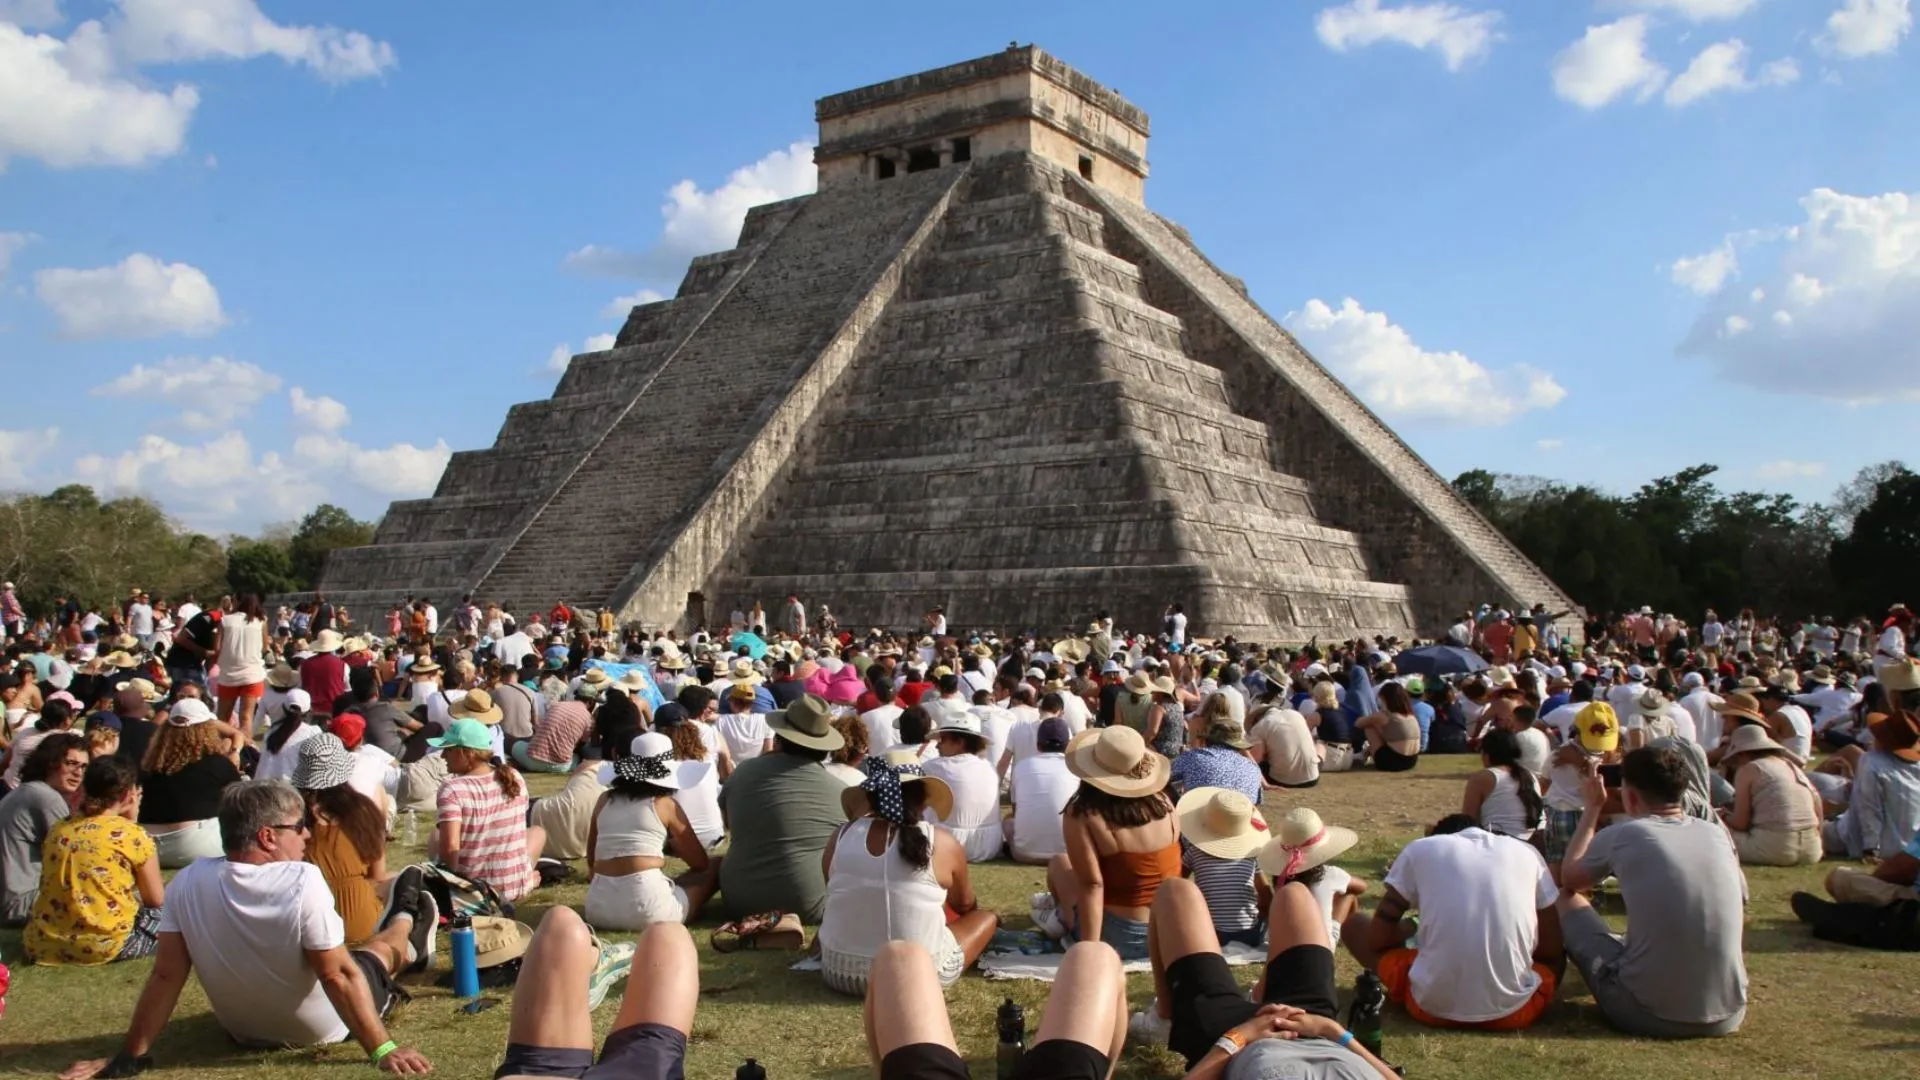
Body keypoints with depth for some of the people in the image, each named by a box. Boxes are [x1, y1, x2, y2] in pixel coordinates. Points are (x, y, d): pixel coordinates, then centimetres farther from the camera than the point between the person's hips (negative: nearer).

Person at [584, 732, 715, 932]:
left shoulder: (605, 800, 14)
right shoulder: (665, 804, 3)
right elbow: (700, 863, 12)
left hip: (598, 908, 5)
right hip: (646, 910, -5)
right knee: (712, 873, 15)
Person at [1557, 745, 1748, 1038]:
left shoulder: (1621, 836, -7)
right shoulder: (1716, 834, 4)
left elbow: (1569, 879, 13)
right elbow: (1740, 917, 18)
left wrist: (1593, 808, 22)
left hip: (1649, 1015, -5)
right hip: (1727, 1015, 5)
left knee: (1568, 901, 16)